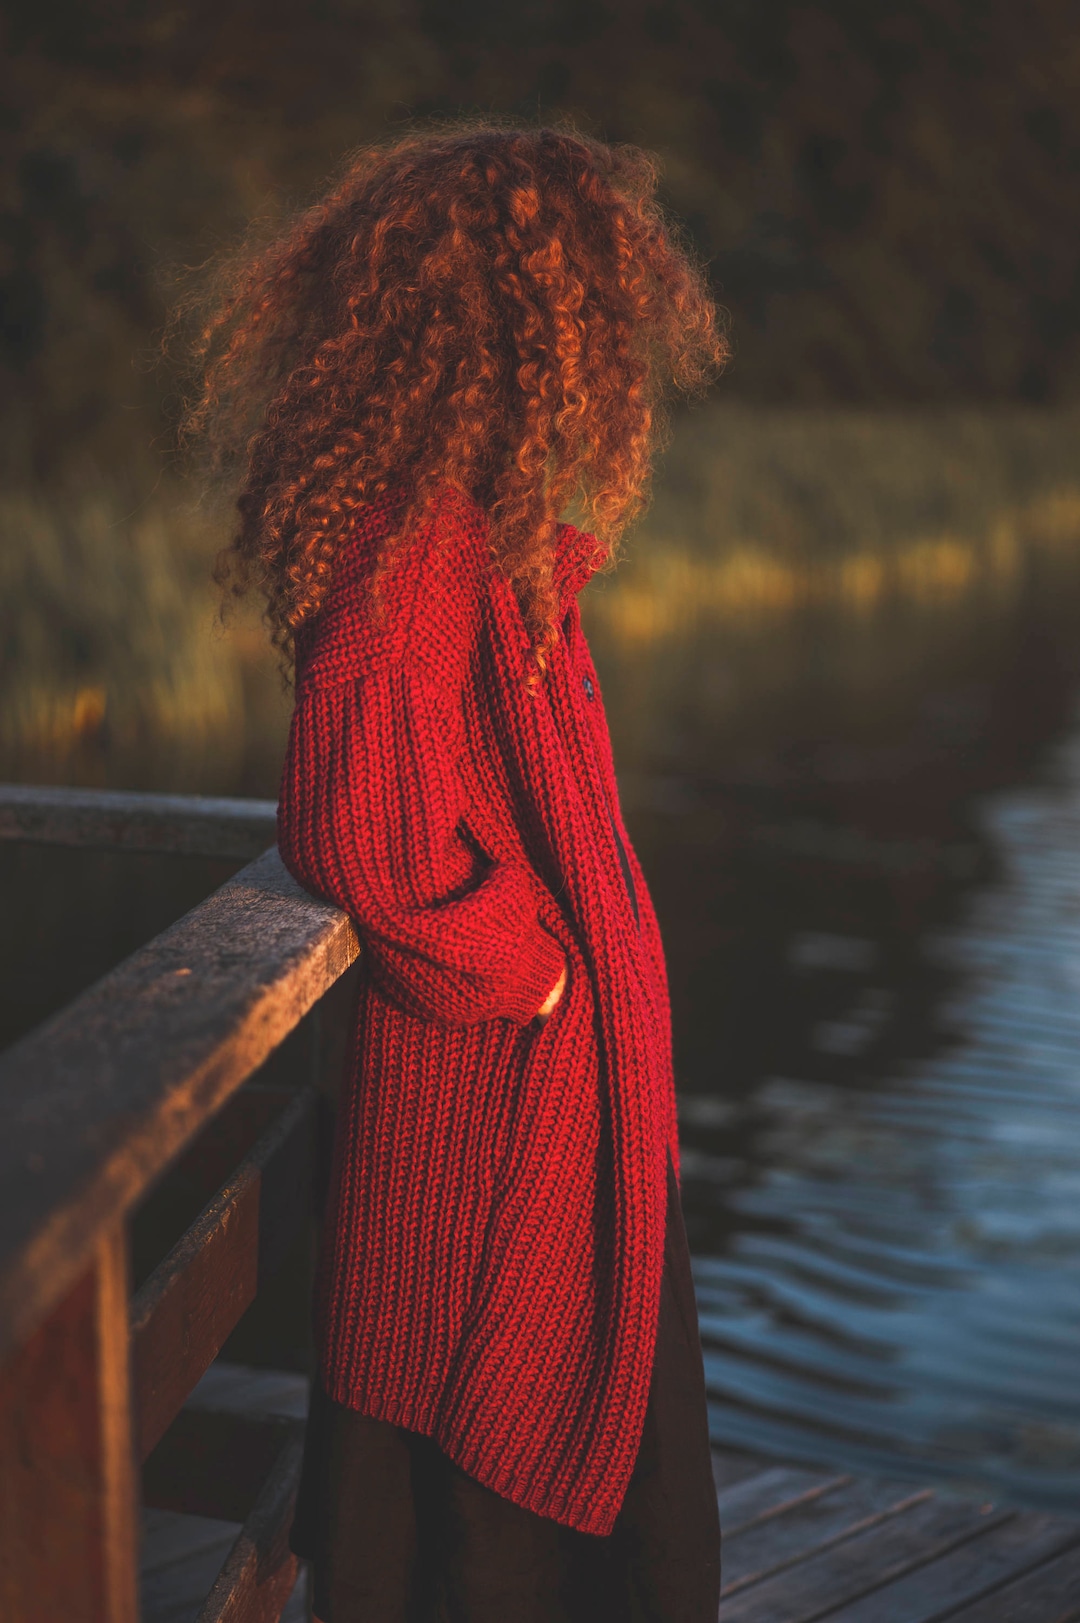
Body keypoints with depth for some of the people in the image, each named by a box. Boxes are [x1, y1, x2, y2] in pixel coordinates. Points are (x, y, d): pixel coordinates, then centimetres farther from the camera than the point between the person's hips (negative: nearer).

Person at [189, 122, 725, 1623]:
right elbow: (361, 838, -27)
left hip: (531, 1035, 10)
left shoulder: (476, 513, 6)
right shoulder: (415, 541, -26)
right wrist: (521, 963, -16)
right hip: (498, 1063, -10)